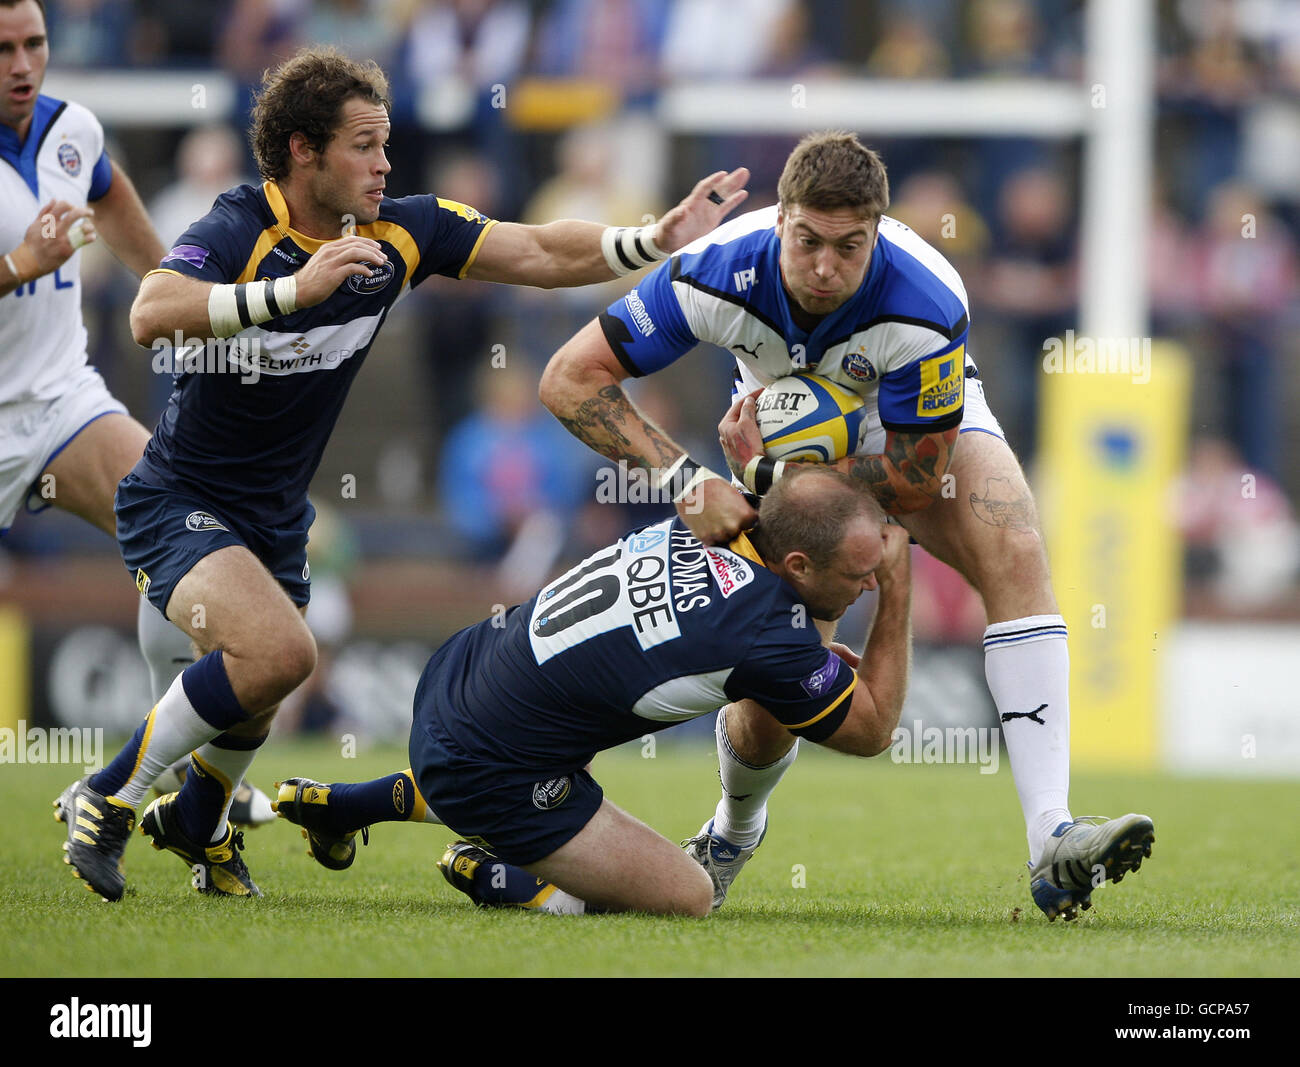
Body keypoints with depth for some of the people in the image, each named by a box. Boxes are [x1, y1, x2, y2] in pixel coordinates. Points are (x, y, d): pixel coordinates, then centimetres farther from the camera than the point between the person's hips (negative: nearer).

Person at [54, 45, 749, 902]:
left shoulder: (401, 232, -5)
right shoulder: (242, 229, -22)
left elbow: (543, 256, 0)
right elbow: (152, 314, -41)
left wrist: (658, 239, -12)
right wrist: (294, 288, -49)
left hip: (275, 519, 7)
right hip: (179, 502, -7)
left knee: (251, 706, 18)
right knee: (278, 650, -29)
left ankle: (196, 823, 51)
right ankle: (107, 799, -12)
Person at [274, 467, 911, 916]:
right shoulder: (770, 640, -25)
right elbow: (872, 729, -7)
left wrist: (815, 662, 11)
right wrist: (897, 588, -5)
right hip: (491, 776, -8)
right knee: (687, 899, -2)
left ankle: (340, 805, 36)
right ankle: (490, 876, 3)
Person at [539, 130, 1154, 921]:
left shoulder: (928, 306, -39)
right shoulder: (718, 274, -34)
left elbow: (915, 477, -28)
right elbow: (570, 378, -28)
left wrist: (766, 472, -33)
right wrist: (683, 478, -39)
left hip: (925, 427, -1)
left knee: (1014, 555, -30)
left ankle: (1051, 843, -38)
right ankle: (734, 830, 33)